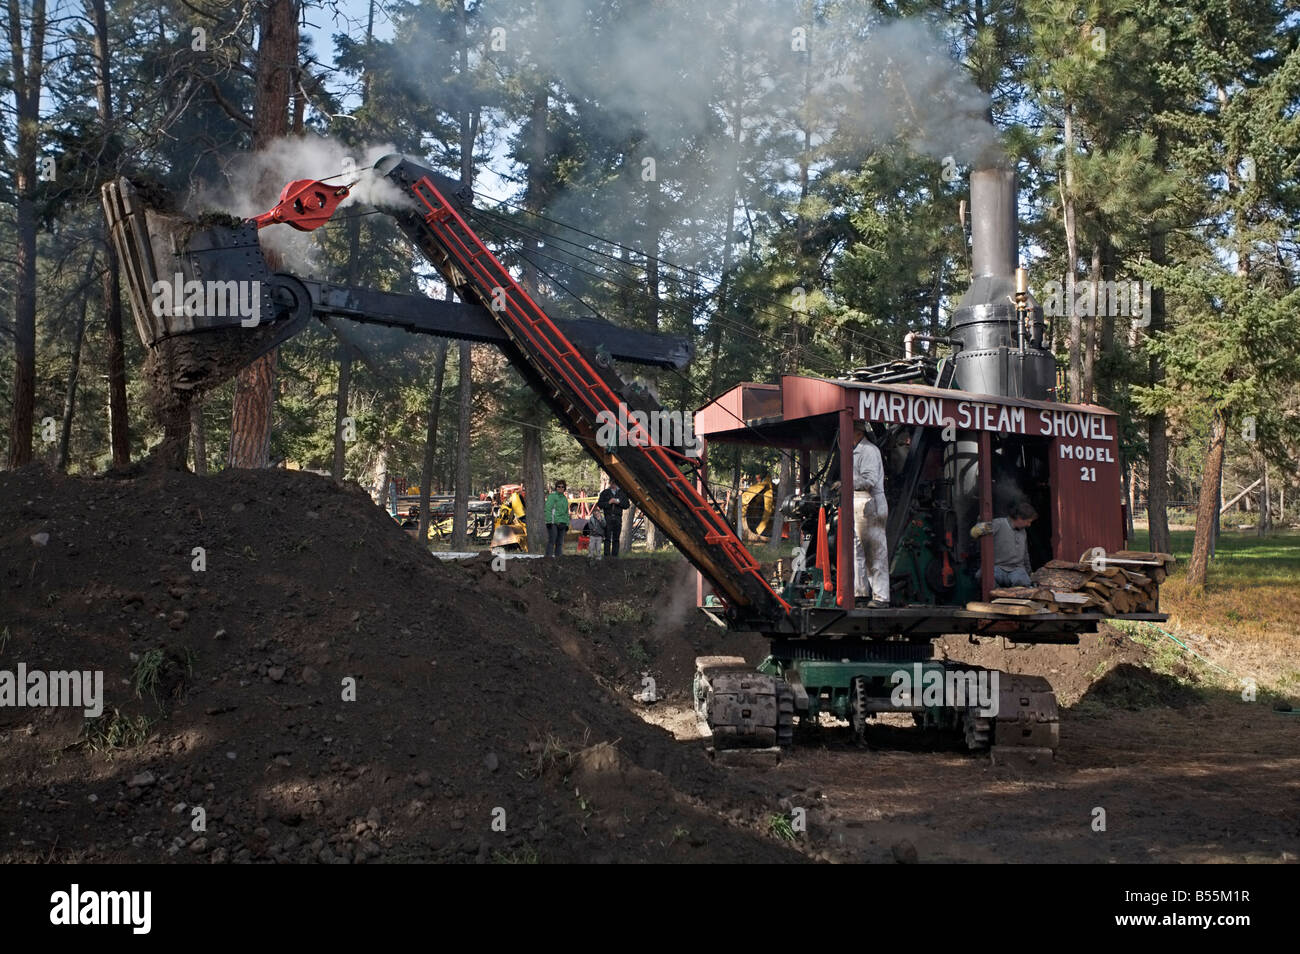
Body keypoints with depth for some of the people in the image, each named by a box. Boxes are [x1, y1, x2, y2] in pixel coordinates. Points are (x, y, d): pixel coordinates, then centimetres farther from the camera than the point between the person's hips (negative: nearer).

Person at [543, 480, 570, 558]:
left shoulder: (565, 498, 20)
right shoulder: (552, 496, 0)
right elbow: (548, 509, -8)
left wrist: (567, 527, 19)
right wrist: (549, 521, -18)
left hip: (562, 523, 6)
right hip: (553, 522, -6)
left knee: (560, 543, 5)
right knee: (551, 541, -10)